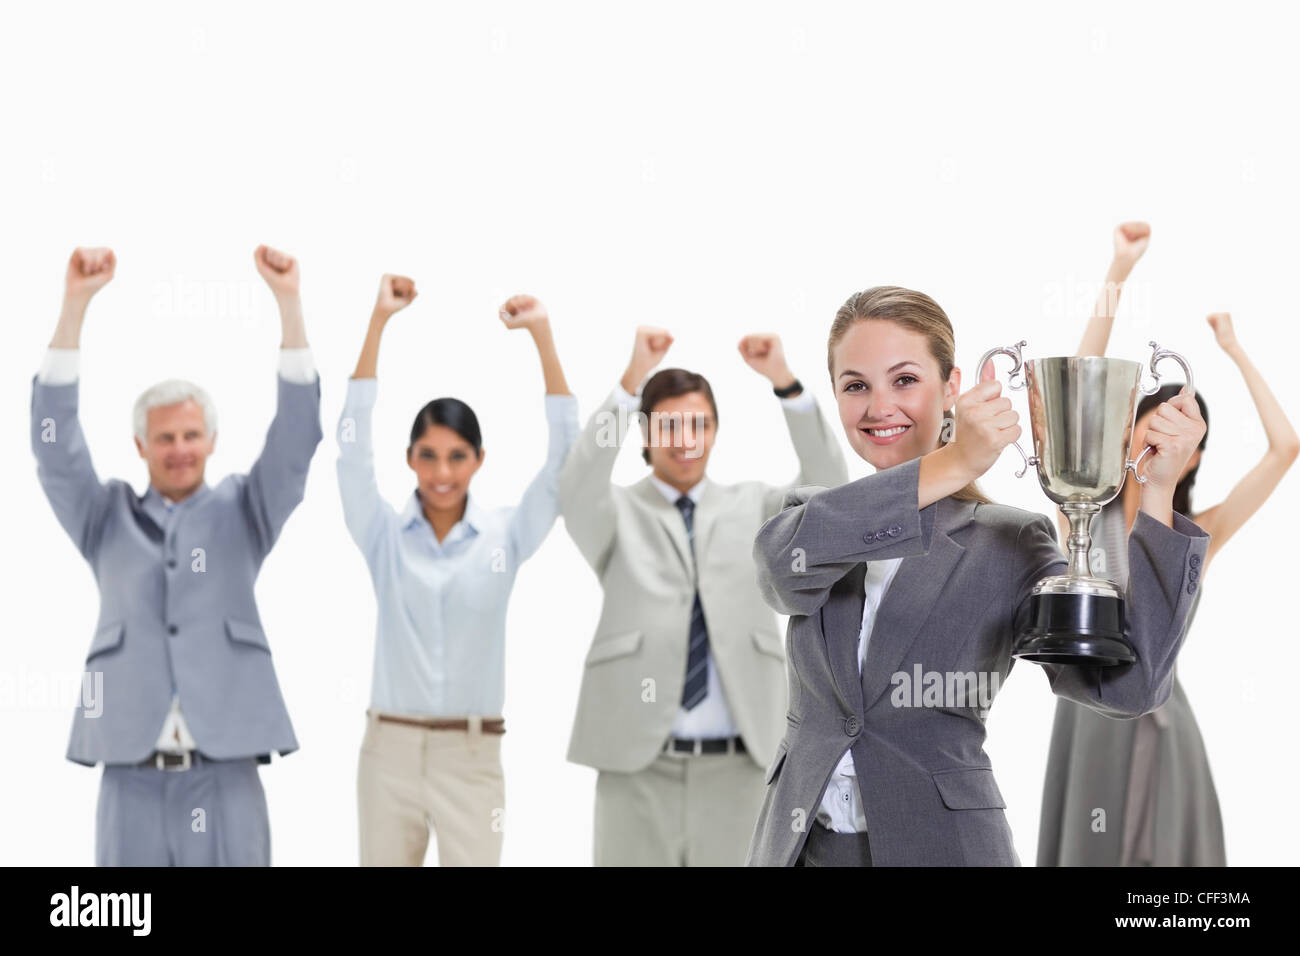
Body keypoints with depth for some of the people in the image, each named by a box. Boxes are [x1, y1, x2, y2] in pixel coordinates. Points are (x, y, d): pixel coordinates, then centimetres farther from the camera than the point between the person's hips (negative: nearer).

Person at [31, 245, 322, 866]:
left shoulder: (241, 512, 11)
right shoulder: (107, 518, 12)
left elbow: (297, 431, 1)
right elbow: (55, 440, 1)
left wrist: (289, 303, -10)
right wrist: (75, 303, -8)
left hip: (226, 775, 0)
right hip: (132, 778, 0)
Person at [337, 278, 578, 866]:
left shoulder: (505, 535, 1)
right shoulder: (384, 535, 2)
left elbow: (564, 452, -7)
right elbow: (353, 439, -6)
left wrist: (542, 336, -14)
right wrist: (379, 321, -12)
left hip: (472, 756, -1)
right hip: (390, 750, 1)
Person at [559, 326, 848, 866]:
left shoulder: (751, 508, 12)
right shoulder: (619, 513, 5)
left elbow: (827, 488, -5)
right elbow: (578, 488, -17)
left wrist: (785, 385, -18)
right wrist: (630, 380, -28)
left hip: (733, 765, 2)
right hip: (639, 765, -2)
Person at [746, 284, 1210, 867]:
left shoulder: (1011, 541, -3)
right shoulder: (810, 512, 4)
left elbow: (1124, 686, -16)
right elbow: (786, 560, -21)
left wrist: (1157, 492, -21)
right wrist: (952, 465, -29)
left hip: (937, 845, -2)